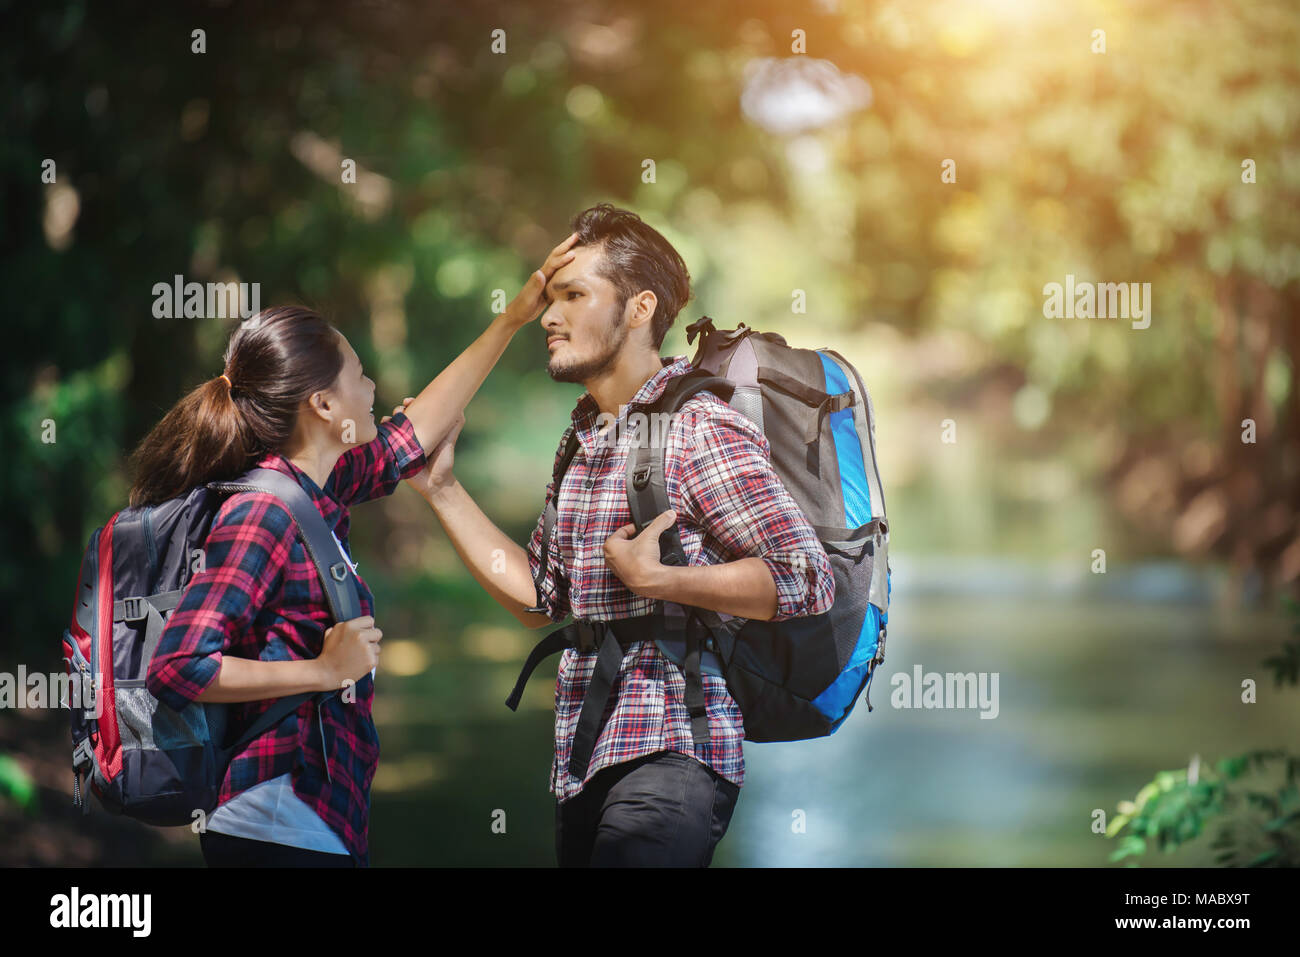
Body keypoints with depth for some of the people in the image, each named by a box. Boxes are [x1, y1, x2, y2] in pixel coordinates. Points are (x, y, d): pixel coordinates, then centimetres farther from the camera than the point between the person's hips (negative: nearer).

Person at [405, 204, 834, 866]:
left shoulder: (697, 428, -10)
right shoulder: (581, 439, 16)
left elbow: (807, 581, -17)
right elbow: (540, 599, 21)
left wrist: (655, 579, -15)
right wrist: (441, 490, 18)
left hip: (669, 757, -8)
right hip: (586, 763, 8)